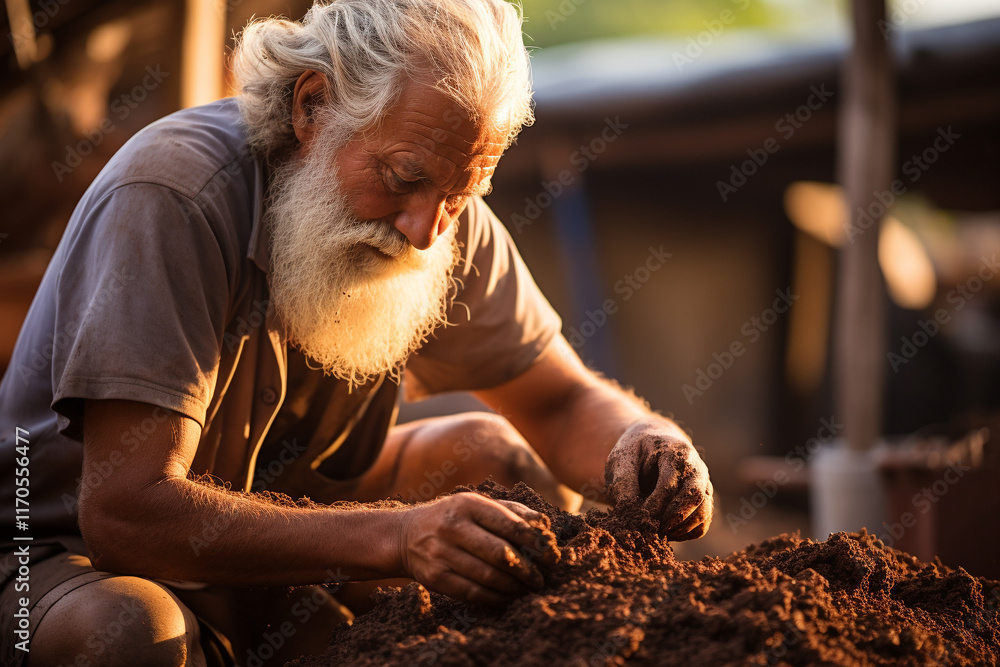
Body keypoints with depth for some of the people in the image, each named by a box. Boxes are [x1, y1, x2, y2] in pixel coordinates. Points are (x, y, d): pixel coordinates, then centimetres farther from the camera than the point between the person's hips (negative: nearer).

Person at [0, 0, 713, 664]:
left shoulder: (443, 212, -9)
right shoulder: (168, 197, -30)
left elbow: (565, 404, 1)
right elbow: (123, 510, -36)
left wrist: (645, 442, -24)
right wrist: (394, 538, -46)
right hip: (77, 558, -5)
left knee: (492, 450, -3)